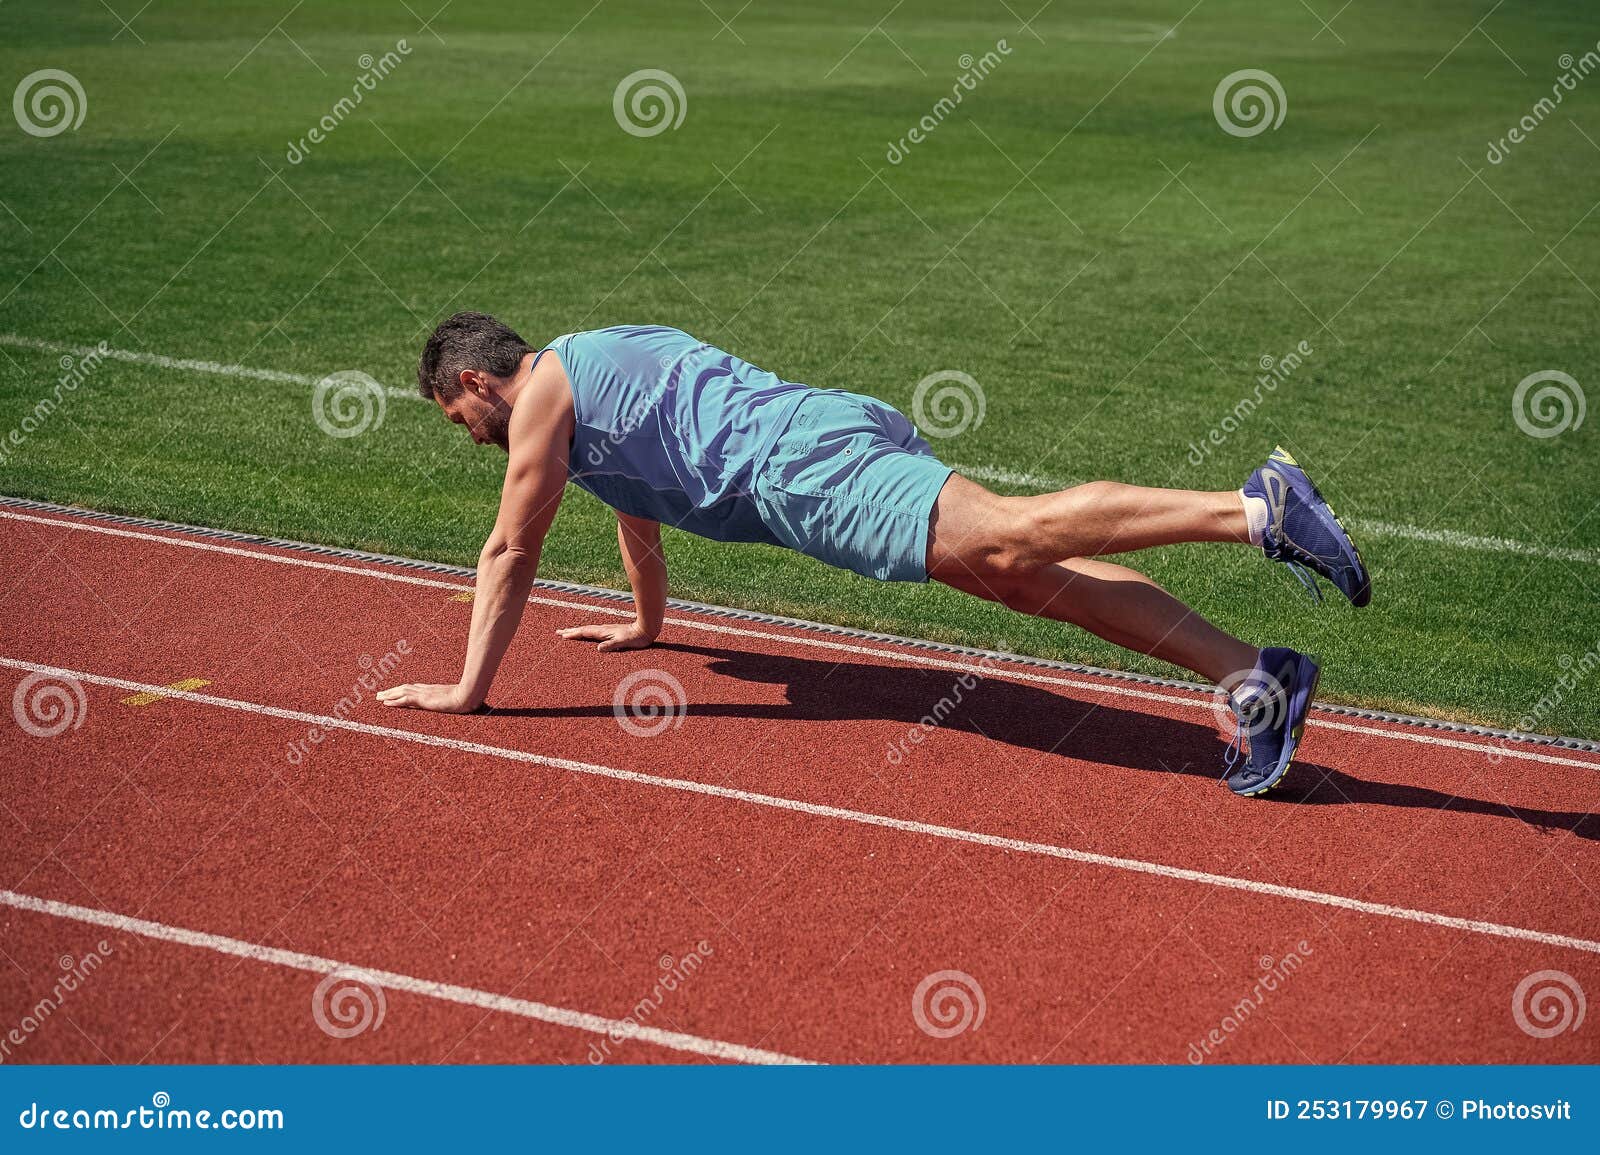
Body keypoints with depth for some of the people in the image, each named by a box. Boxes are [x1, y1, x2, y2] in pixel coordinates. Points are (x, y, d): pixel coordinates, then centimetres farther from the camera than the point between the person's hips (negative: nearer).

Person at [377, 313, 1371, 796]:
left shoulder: (540, 395, 8)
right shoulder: (597, 363, 35)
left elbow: (511, 555, 8)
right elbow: (640, 505, 48)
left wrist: (467, 690, 15)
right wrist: (647, 623, 60)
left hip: (801, 466, -8)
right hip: (839, 425, 9)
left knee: (1007, 539, -24)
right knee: (1034, 577, -4)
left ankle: (1253, 507, -36)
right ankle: (1252, 677, -14)